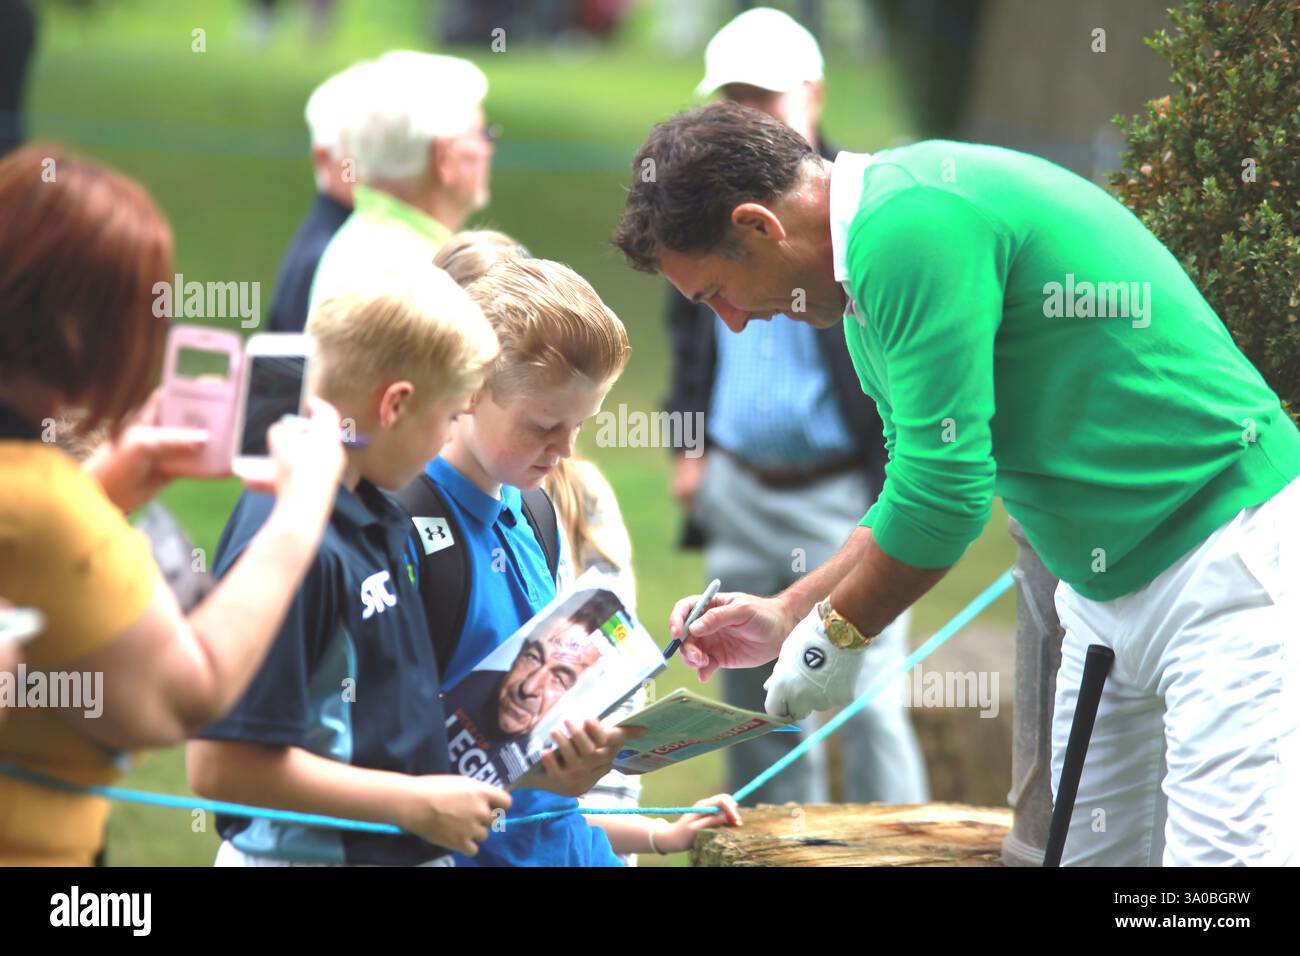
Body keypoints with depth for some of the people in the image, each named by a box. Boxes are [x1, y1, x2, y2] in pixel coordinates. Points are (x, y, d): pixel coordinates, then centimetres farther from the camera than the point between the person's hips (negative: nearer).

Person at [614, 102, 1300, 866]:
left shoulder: (910, 228, -20)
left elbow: (944, 490, -21)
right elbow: (929, 484, 21)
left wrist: (837, 633, -6)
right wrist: (785, 618, 15)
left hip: (1231, 550, -11)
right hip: (1108, 587, 11)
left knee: (1223, 852, -17)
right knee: (1095, 852, 9)